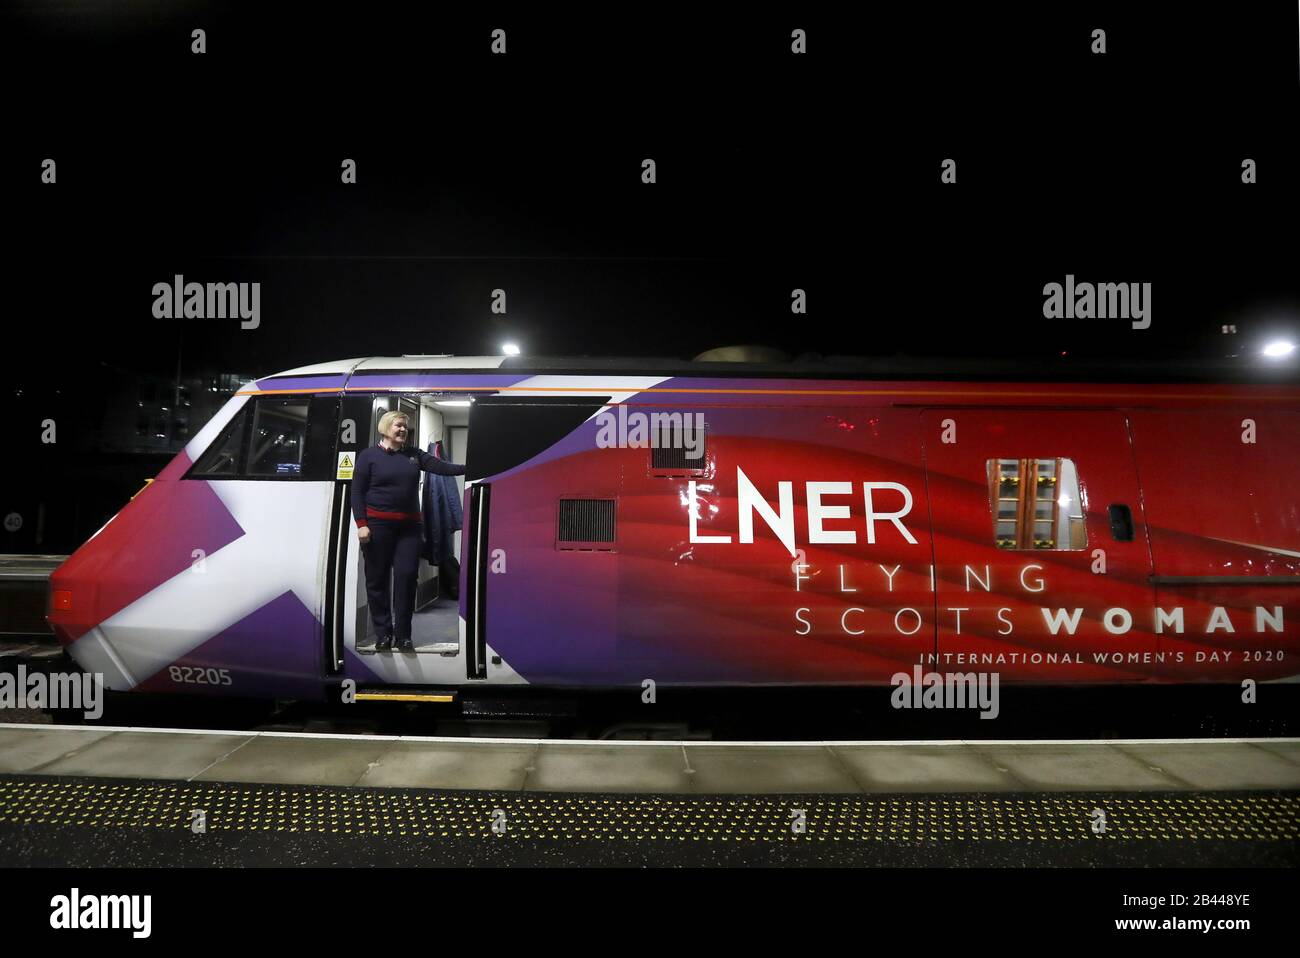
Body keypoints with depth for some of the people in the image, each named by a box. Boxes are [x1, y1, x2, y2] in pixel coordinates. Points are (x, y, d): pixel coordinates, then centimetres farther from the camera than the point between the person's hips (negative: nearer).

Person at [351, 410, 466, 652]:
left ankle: (403, 635, 6)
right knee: (377, 579, 2)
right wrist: (361, 524, -13)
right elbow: (357, 492, -3)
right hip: (378, 524, -3)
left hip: (409, 525, 3)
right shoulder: (368, 456, 0)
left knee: (407, 577, -2)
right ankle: (383, 634, 13)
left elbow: (441, 467, 1)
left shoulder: (413, 454, 12)